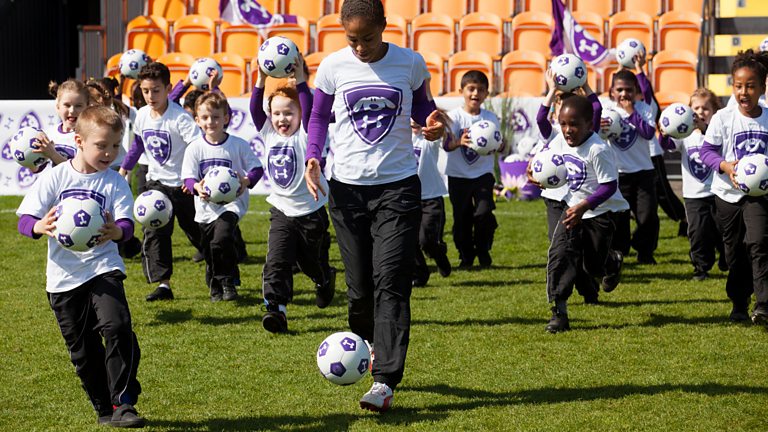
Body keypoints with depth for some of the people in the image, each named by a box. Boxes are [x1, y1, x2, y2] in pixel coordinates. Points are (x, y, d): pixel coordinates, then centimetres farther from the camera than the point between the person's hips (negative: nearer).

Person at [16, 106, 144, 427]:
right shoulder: (54, 177, -2)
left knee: (116, 327, -23)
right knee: (82, 349, 8)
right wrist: (40, 227, -28)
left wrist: (117, 231, -36)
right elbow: (24, 220, -4)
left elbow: (127, 225, -11)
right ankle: (104, 408, 24)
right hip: (63, 276, 1)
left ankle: (123, 403, -15)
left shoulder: (114, 182, -1)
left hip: (103, 267, -1)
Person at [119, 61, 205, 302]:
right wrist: (123, 170, 21)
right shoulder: (142, 116, -2)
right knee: (154, 233, -10)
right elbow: (138, 145, 17)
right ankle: (163, 284, -10)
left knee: (197, 232, 10)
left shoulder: (179, 118, -21)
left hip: (183, 184, -5)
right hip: (157, 182, 5)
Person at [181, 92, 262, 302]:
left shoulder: (238, 145, -5)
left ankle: (228, 282, -9)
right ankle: (215, 287, 32)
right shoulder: (194, 148, -2)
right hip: (205, 206, 3)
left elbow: (256, 168, -1)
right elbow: (188, 176, -4)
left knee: (221, 240, -26)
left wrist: (247, 181, -22)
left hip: (232, 202, -3)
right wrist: (197, 187, -27)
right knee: (209, 252, 11)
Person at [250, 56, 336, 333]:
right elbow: (255, 110, -10)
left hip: (310, 212, -2)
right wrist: (261, 81, -20)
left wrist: (300, 80, -34)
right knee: (276, 262, -14)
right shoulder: (268, 133, 1)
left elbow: (310, 109, -27)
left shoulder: (305, 134, -11)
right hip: (281, 211, 2)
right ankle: (276, 308, -20)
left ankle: (326, 281, 49)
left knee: (314, 263, 17)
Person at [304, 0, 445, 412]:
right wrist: (312, 157, -6)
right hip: (348, 187, 2)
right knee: (360, 285, 5)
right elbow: (318, 116, 11)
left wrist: (432, 122, -11)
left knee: (390, 281, -12)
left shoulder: (410, 63, -2)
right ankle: (372, 349, 33)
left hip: (398, 186, -2)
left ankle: (385, 381, -16)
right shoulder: (333, 66, -1)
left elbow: (422, 105, 12)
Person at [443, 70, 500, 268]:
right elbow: (446, 144, -19)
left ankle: (483, 250, 8)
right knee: (461, 217, 4)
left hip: (483, 173, 1)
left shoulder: (491, 118, 1)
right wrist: (459, 142, -40)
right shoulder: (454, 116, -7)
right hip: (458, 175, -1)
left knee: (484, 213, -15)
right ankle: (466, 256, 22)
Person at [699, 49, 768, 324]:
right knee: (735, 251, 10)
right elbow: (706, 151, -7)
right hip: (729, 192, 1)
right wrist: (725, 165, -25)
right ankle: (739, 305, 26)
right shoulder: (723, 118, -9)